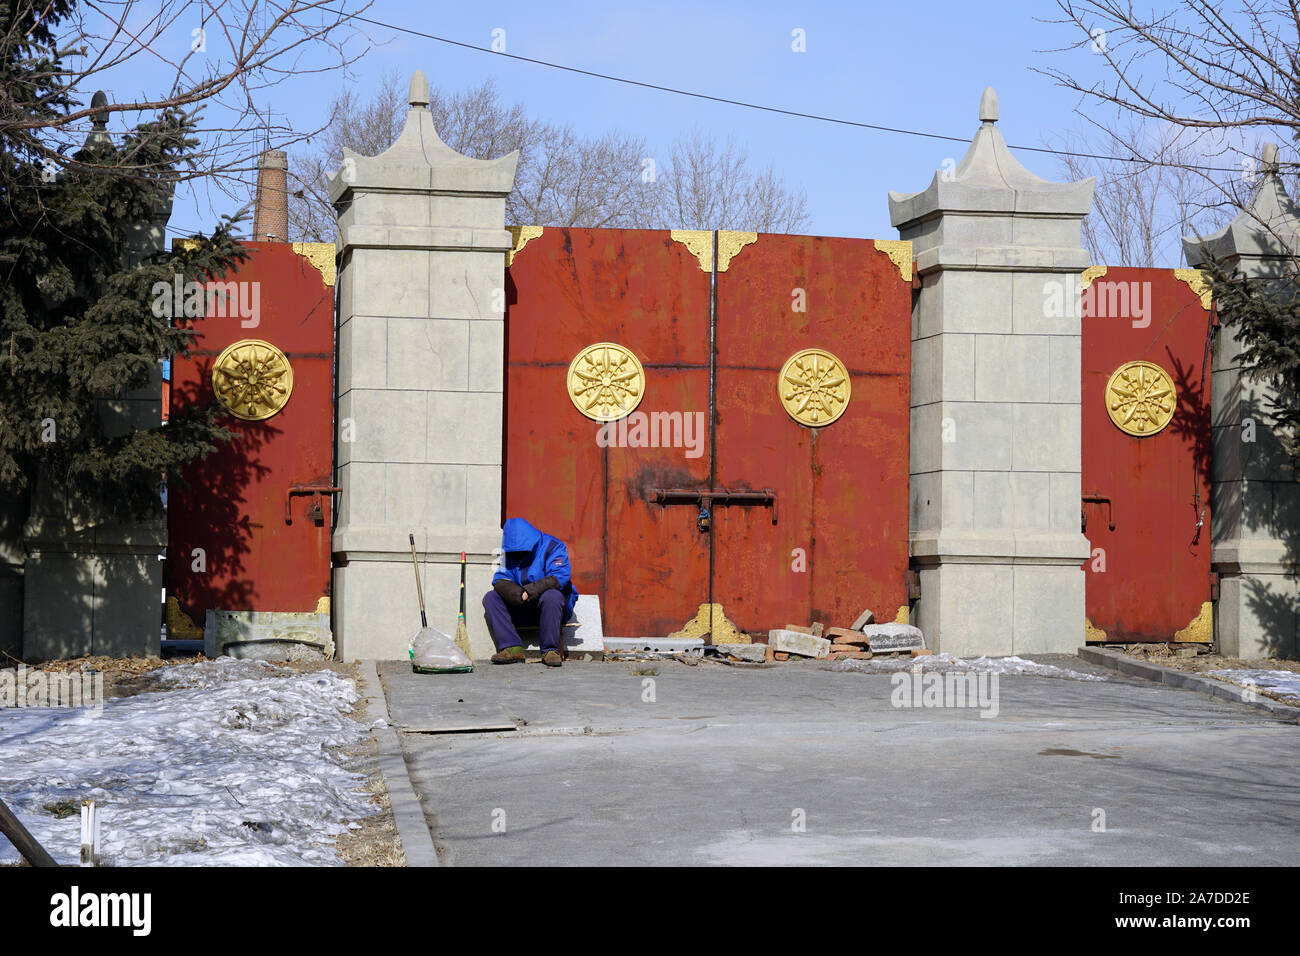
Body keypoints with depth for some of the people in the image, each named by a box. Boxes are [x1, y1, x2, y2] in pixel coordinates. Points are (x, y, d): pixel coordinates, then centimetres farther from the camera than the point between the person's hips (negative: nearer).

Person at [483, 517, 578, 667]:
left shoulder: (553, 547, -10)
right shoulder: (510, 553, 5)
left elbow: (559, 577, -23)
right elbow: (500, 580, -6)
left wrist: (530, 591, -33)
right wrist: (517, 594, -29)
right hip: (522, 611, 5)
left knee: (552, 596, -38)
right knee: (490, 597, -14)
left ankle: (550, 650, -28)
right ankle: (512, 648, -26)